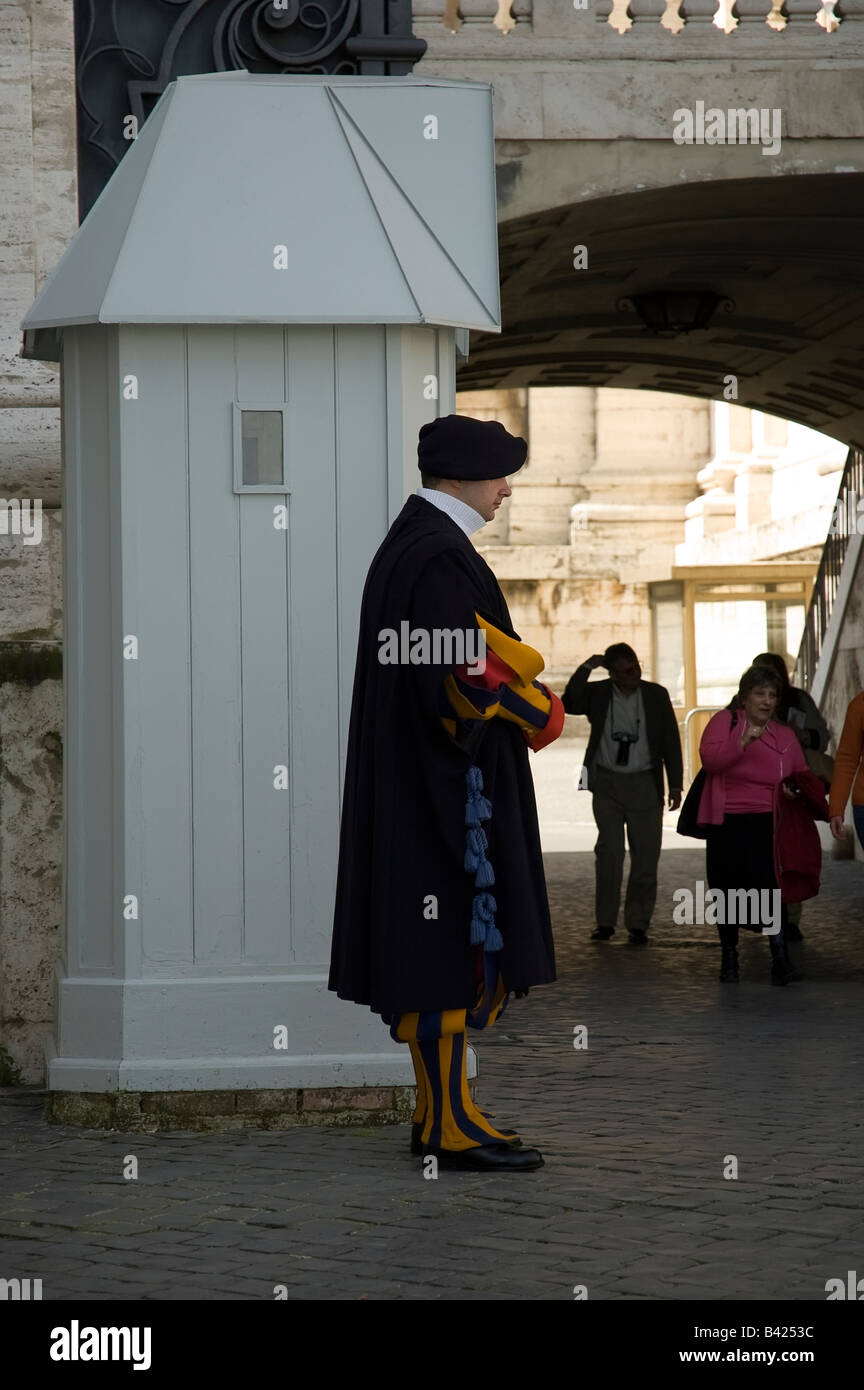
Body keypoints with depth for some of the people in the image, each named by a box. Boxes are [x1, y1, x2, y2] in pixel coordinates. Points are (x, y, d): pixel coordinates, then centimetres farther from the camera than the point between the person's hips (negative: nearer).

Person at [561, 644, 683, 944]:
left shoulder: (657, 695, 2)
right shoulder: (597, 694, 1)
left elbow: (671, 741, 5)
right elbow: (569, 704, -18)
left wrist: (675, 785, 1)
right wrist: (586, 668, -21)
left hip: (645, 783, 1)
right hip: (607, 783, -1)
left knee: (646, 855, 0)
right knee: (609, 852, -5)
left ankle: (638, 924, 8)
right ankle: (605, 921, 2)